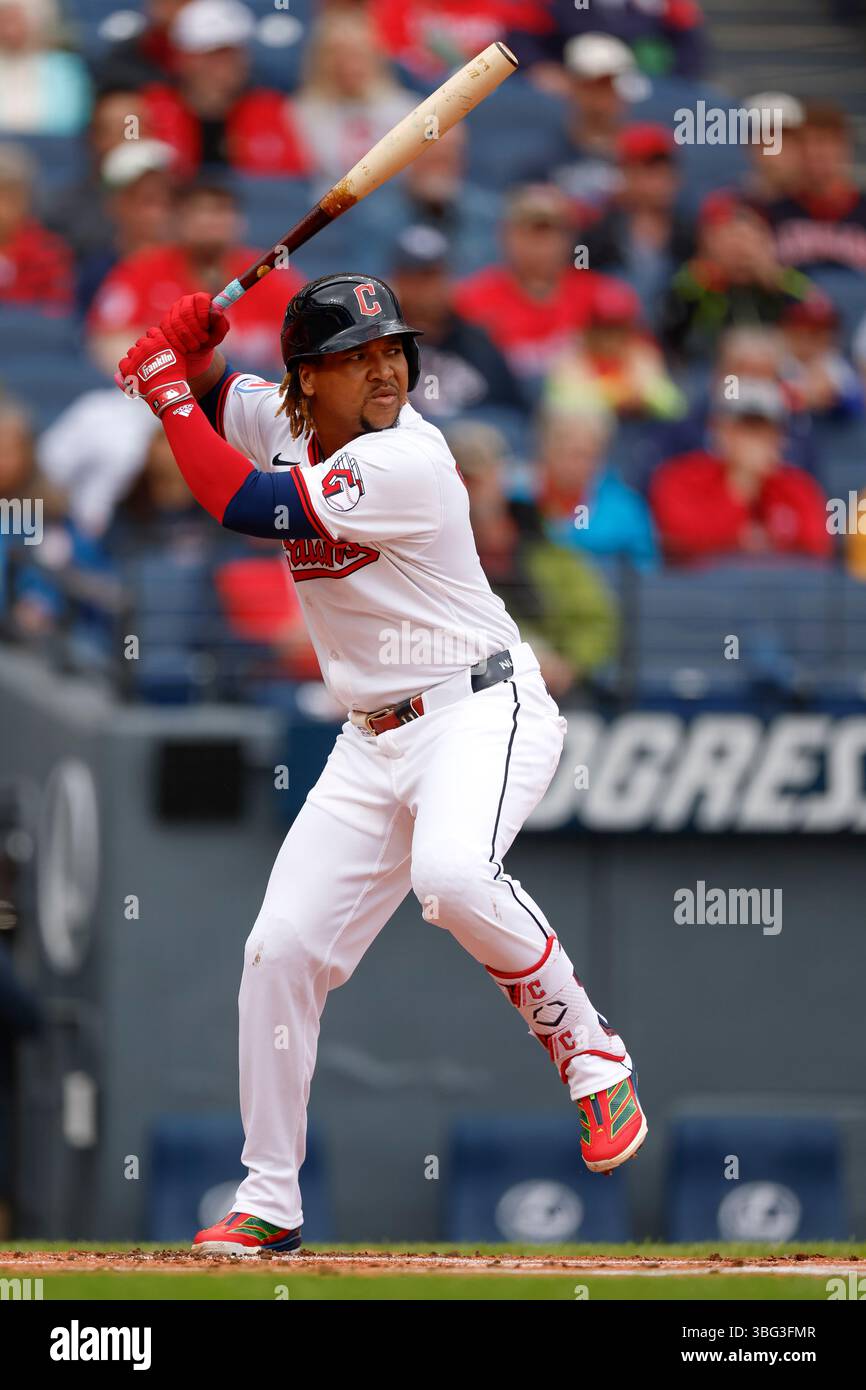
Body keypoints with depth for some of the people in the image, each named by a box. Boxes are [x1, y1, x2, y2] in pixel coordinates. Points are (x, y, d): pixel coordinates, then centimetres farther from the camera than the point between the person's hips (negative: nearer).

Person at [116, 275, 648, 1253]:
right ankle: (269, 1201, 13)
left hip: (482, 710, -8)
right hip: (373, 743, 8)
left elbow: (242, 506, -24)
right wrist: (187, 347, -2)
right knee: (280, 949, 2)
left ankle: (589, 1053, -17)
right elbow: (208, 394, 22)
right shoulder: (279, 420, 3)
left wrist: (167, 390, -13)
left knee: (451, 874, -37)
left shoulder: (405, 463, -22)